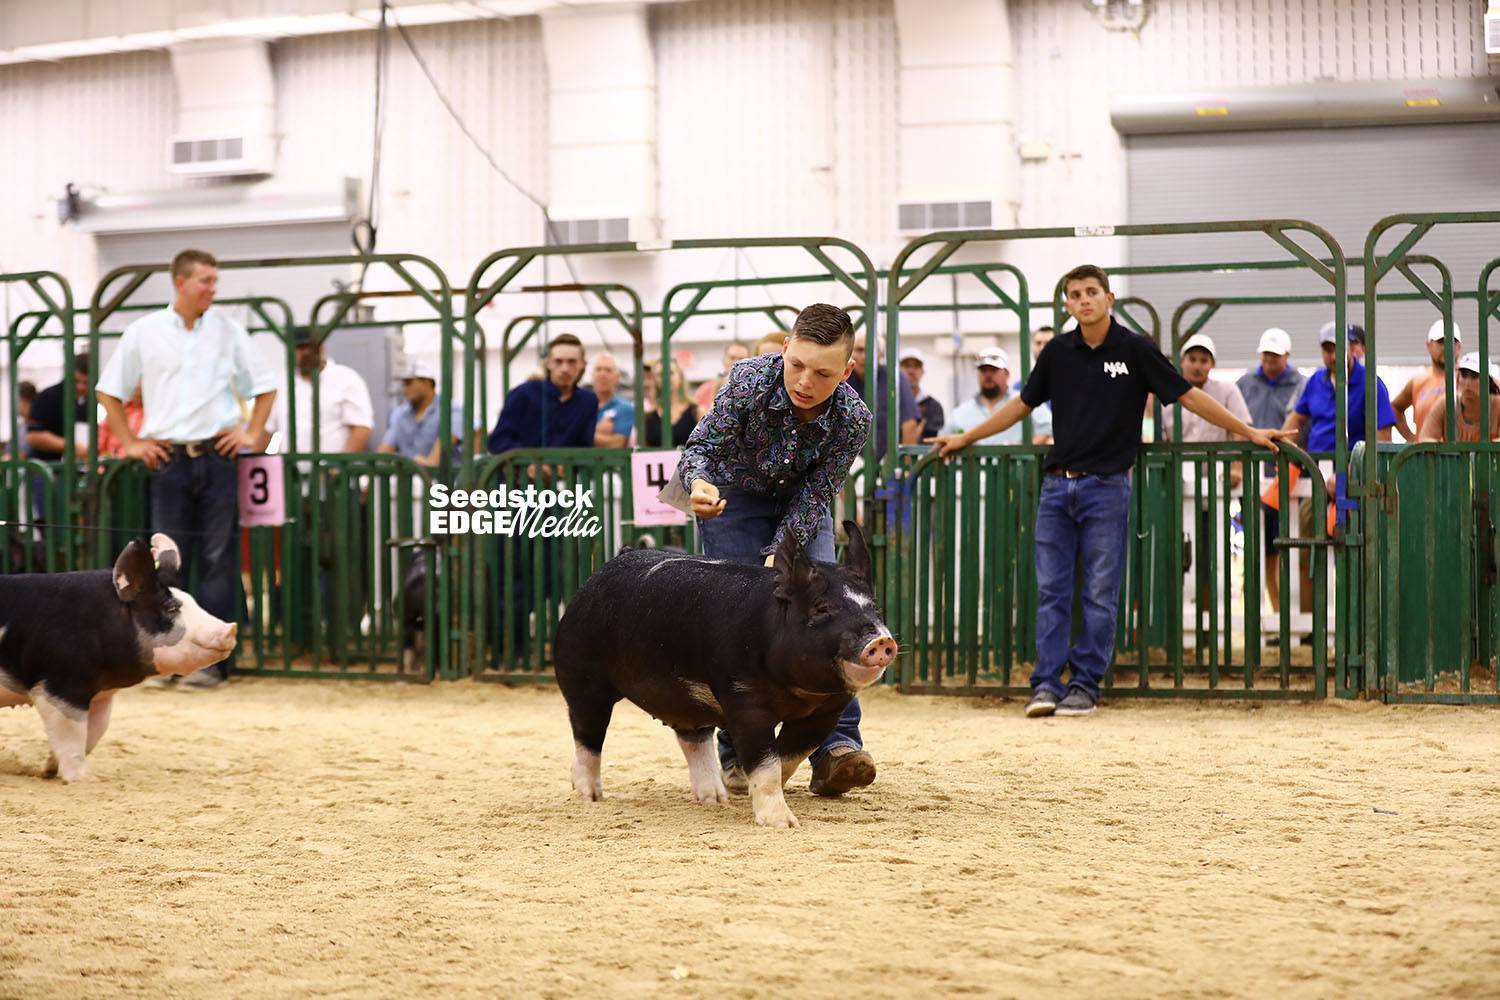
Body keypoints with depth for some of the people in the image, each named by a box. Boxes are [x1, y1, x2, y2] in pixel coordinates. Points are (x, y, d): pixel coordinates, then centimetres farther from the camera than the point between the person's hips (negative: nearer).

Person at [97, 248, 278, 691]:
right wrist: (129, 442, 5)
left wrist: (253, 434, 4)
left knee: (218, 561, -1)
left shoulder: (227, 330, 5)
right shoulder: (144, 332, 4)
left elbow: (264, 385, 14)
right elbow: (109, 391, 12)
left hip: (218, 456, 0)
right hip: (170, 459, 0)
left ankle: (211, 660, 1)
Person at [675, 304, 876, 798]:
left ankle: (836, 748, -17)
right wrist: (698, 482, -48)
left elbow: (814, 499, -22)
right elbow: (700, 447, -25)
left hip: (800, 505, 2)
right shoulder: (750, 380, -32)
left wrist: (776, 556, -34)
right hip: (736, 495, -1)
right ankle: (739, 753, -5)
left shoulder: (853, 418, -27)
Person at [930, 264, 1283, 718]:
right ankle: (1046, 682, 3)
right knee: (1051, 590, 1)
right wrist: (966, 438, 21)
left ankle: (1086, 684, 6)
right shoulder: (1058, 352, 7)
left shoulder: (1135, 350, -2)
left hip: (1106, 486, -3)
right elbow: (1023, 403, 19)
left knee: (1100, 593, 0)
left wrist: (1248, 432, 0)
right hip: (1057, 484, 3)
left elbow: (1188, 395, 1)